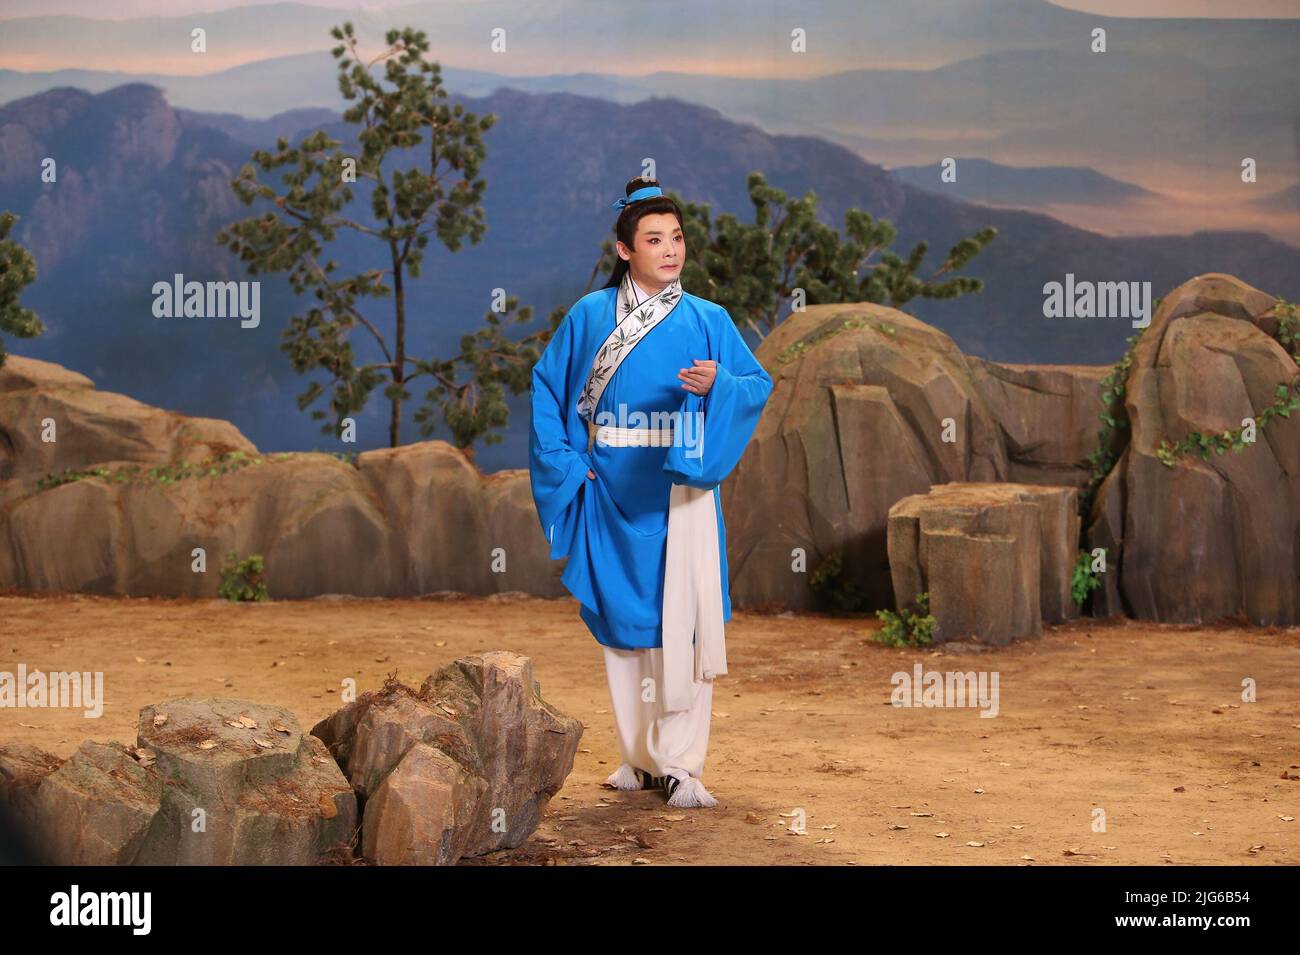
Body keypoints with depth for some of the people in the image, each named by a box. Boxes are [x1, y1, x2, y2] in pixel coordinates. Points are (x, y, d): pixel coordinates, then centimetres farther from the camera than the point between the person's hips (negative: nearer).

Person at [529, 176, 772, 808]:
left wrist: (716, 385, -21)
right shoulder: (589, 316, 4)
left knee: (681, 624, -8)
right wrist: (565, 461, 0)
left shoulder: (707, 320, 2)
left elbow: (759, 385, -1)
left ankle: (680, 763, -4)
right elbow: (546, 387, 9)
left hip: (681, 490, -1)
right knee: (622, 620, 7)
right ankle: (638, 756, 18)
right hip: (613, 492, 2)